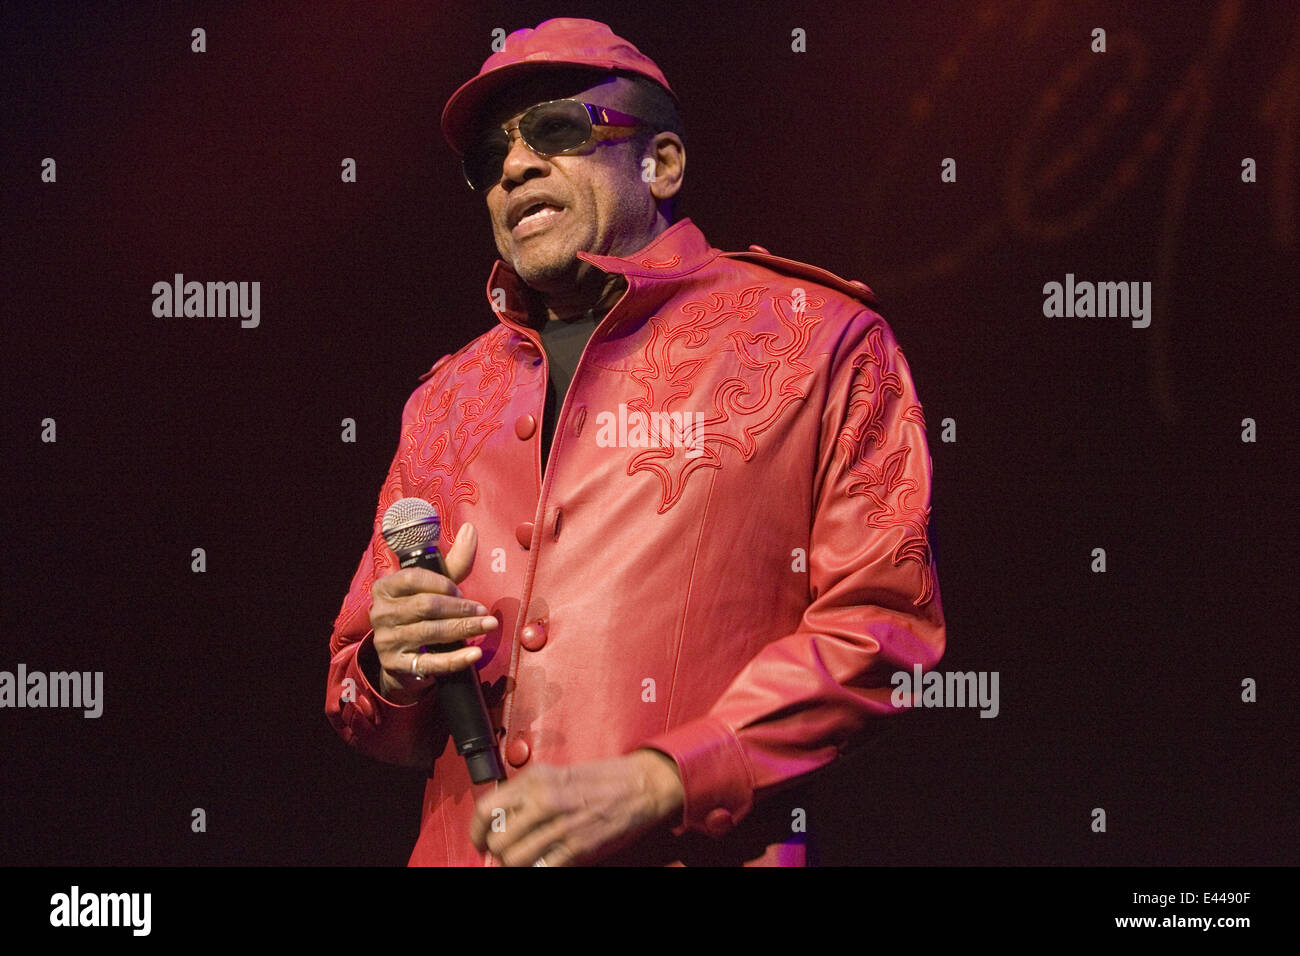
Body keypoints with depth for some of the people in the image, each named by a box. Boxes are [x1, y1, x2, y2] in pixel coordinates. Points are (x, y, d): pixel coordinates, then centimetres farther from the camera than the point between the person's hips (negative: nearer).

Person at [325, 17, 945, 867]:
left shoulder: (810, 338, 1)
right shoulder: (447, 400, 16)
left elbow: (882, 624, -8)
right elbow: (364, 704, 19)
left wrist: (650, 785, -16)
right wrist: (391, 673, -4)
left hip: (698, 852, -4)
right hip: (463, 849, 4)